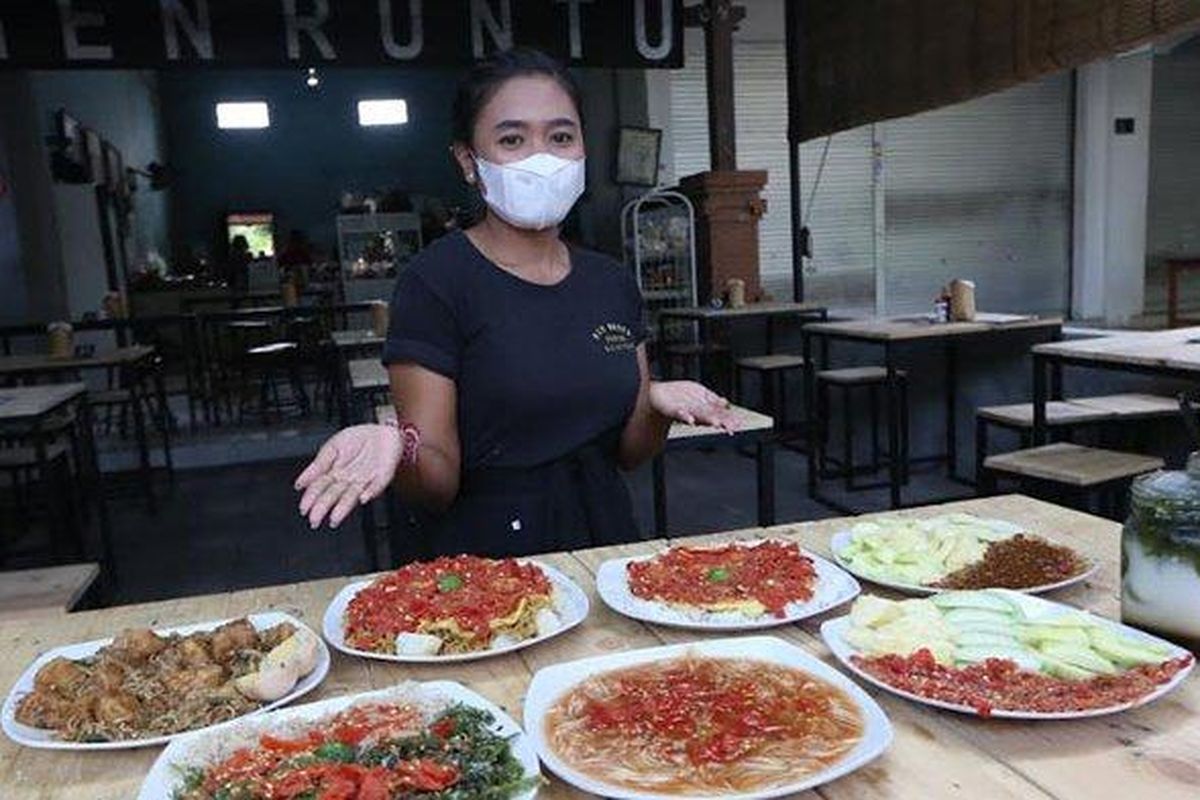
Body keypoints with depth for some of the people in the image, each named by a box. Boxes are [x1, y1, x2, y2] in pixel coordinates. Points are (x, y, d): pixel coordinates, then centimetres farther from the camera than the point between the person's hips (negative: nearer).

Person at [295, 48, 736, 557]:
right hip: (486, 562, -4)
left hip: (605, 540, 5)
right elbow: (439, 485, -10)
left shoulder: (612, 283, 7)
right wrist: (399, 449, -29)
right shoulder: (436, 281, -9)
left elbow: (627, 452, 13)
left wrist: (658, 402, -6)